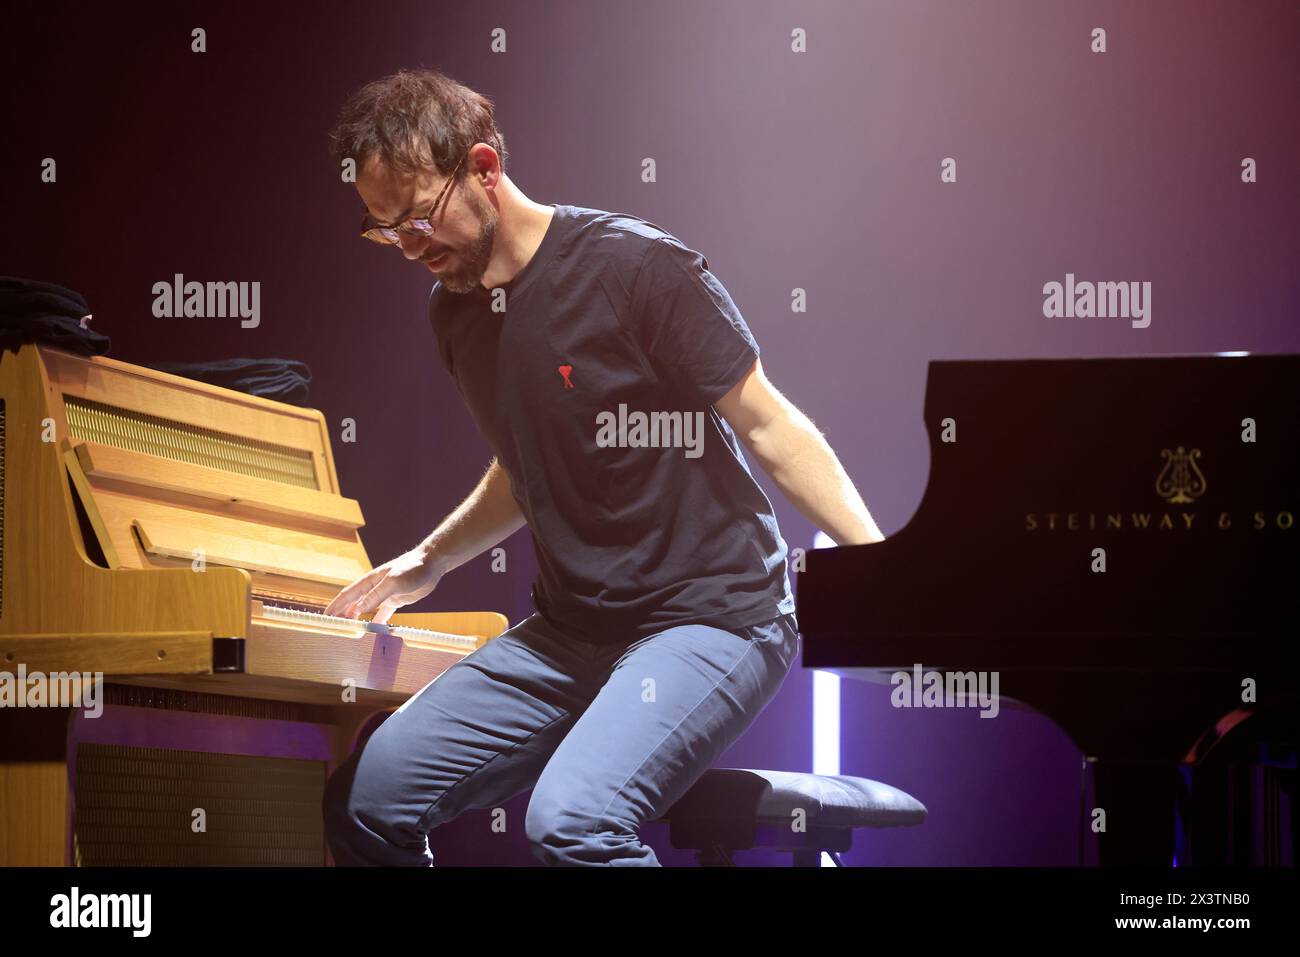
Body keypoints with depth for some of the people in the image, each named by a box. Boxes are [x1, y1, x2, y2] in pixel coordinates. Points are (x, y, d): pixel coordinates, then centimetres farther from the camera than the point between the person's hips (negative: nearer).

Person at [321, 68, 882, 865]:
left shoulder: (636, 268, -14)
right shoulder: (456, 312, 9)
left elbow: (770, 428, -11)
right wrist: (430, 563, 17)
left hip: (709, 620, -7)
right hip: (567, 632, 8)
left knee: (571, 821, -32)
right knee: (367, 798, -5)